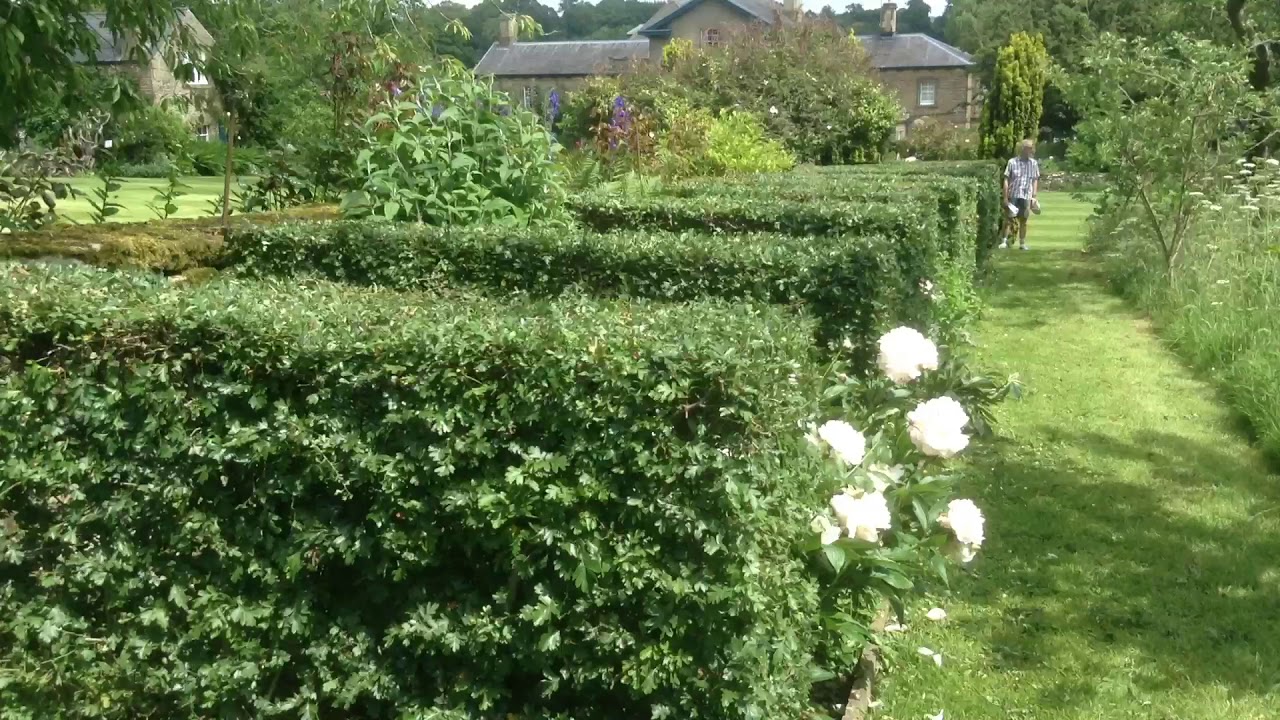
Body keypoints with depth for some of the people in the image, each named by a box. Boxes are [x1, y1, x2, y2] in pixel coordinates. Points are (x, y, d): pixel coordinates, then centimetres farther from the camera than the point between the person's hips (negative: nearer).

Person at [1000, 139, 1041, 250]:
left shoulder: (1034, 163, 7)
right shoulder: (1012, 162, -3)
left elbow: (1035, 180, 13)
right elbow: (1006, 180, -2)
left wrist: (1035, 196, 6)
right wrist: (1005, 197, -6)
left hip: (1026, 196, 3)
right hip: (1013, 195, -3)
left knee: (1023, 220, 8)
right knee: (1009, 219, -3)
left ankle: (1022, 243, 15)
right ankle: (1004, 241, 1)